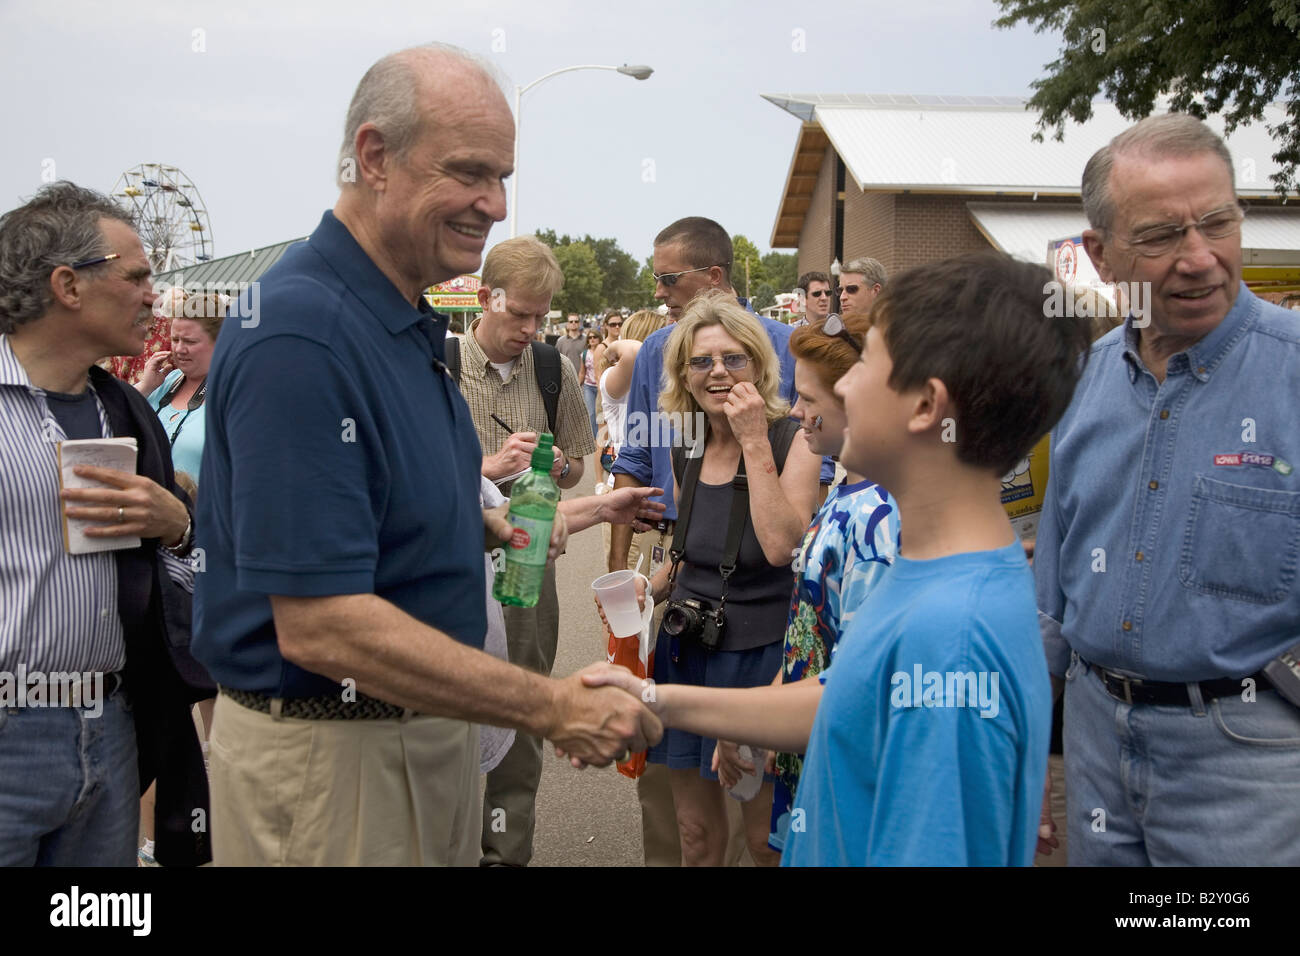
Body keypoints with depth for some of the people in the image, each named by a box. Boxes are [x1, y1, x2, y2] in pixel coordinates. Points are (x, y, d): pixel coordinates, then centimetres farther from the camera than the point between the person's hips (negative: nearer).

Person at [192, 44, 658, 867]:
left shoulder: (414, 322, 6)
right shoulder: (299, 331, -23)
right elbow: (318, 625, -28)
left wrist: (493, 519, 2)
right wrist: (551, 706, -26)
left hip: (431, 728, 9)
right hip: (327, 748, -8)